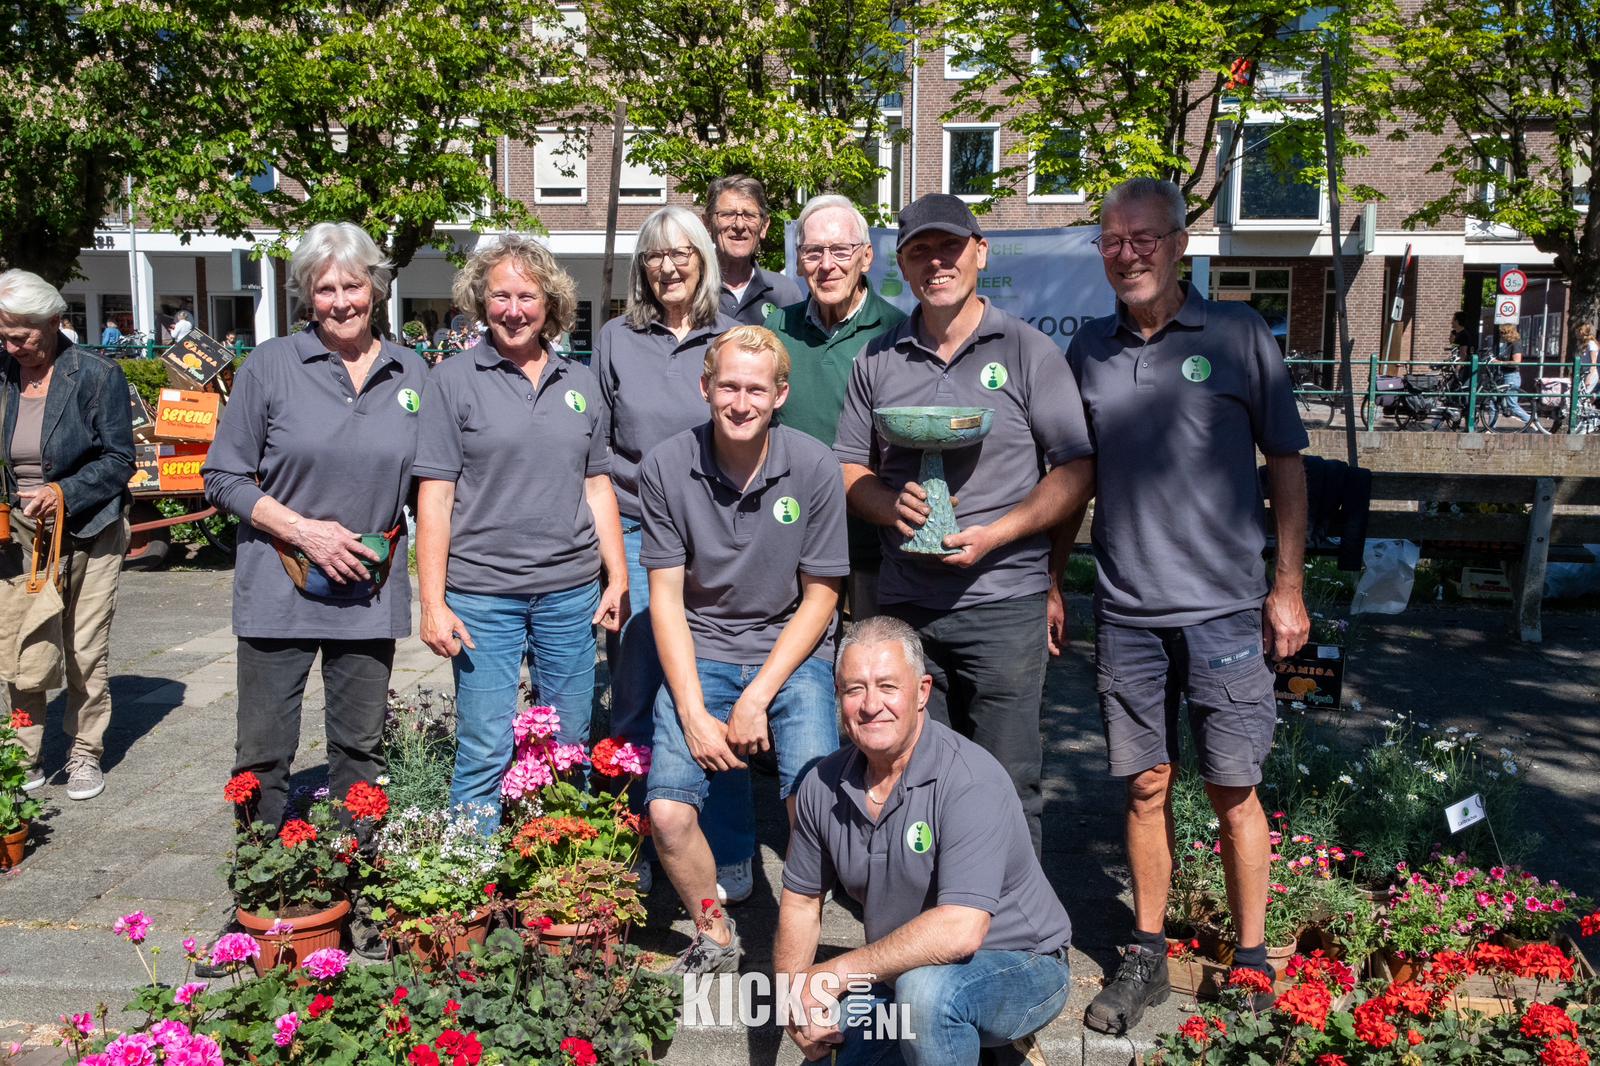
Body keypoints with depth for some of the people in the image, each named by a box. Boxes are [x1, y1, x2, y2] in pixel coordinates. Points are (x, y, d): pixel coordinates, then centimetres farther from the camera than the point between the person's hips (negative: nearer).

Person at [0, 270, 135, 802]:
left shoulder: (98, 375, -6)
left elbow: (119, 460, -5)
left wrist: (65, 492, -18)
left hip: (86, 532, -3)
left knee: (85, 650, 2)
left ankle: (85, 755, 16)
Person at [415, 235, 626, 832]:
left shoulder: (580, 383, 10)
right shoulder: (453, 380, -2)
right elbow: (434, 495, -5)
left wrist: (618, 577, 6)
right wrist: (433, 602, -10)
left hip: (571, 590, 4)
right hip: (482, 594, -3)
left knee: (571, 751, 12)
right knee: (484, 753, 0)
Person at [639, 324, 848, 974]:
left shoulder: (814, 468, -7)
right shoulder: (666, 468, -5)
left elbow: (820, 597, -2)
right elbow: (665, 596, -3)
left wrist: (757, 698, -11)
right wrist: (694, 713, -12)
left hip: (792, 651, -1)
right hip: (700, 651, 1)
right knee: (667, 811, -16)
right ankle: (714, 938, 14)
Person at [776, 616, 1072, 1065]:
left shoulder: (972, 782, -25)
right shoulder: (823, 786, -6)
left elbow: (960, 930, -34)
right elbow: (801, 899, 7)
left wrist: (834, 974, -27)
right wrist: (795, 998, -8)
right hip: (903, 974, 7)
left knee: (925, 987, -35)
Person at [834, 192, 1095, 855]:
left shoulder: (1029, 351, 1)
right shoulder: (878, 360, 11)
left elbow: (1077, 469, -2)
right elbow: (849, 466, 14)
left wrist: (995, 533, -15)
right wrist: (891, 505, -8)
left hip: (1003, 603, -3)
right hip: (904, 602, 3)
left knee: (1007, 786, 1)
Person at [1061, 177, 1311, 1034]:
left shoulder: (1239, 336, 0)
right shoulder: (1088, 351, 8)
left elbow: (1287, 465, 3)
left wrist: (1289, 589, -1)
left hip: (1224, 609, -2)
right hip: (1125, 611, 2)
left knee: (1232, 792, 6)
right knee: (1146, 787, 10)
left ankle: (1252, 961, 23)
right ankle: (1146, 957, 24)